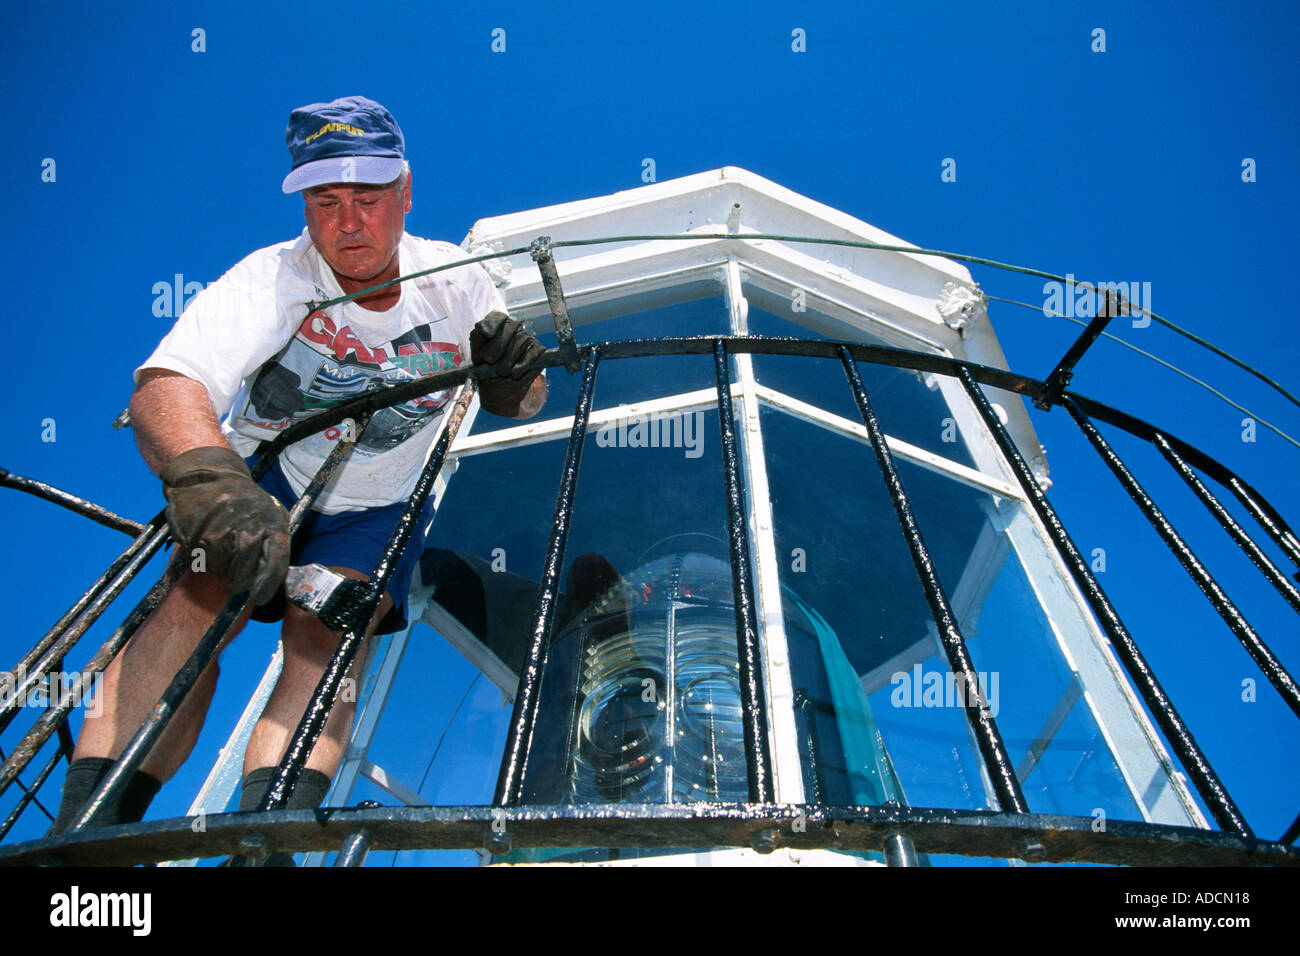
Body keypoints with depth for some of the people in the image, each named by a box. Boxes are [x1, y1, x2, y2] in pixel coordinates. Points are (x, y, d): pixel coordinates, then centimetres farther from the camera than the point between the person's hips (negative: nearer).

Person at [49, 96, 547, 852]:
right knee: (203, 591, -30)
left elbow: (519, 407, 4)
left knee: (330, 629, -27)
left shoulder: (453, 278, -6)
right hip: (263, 486, -1)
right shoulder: (273, 278, -17)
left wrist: (513, 371, -21)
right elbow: (162, 389, -33)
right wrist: (213, 481, -55)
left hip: (377, 512, 2)